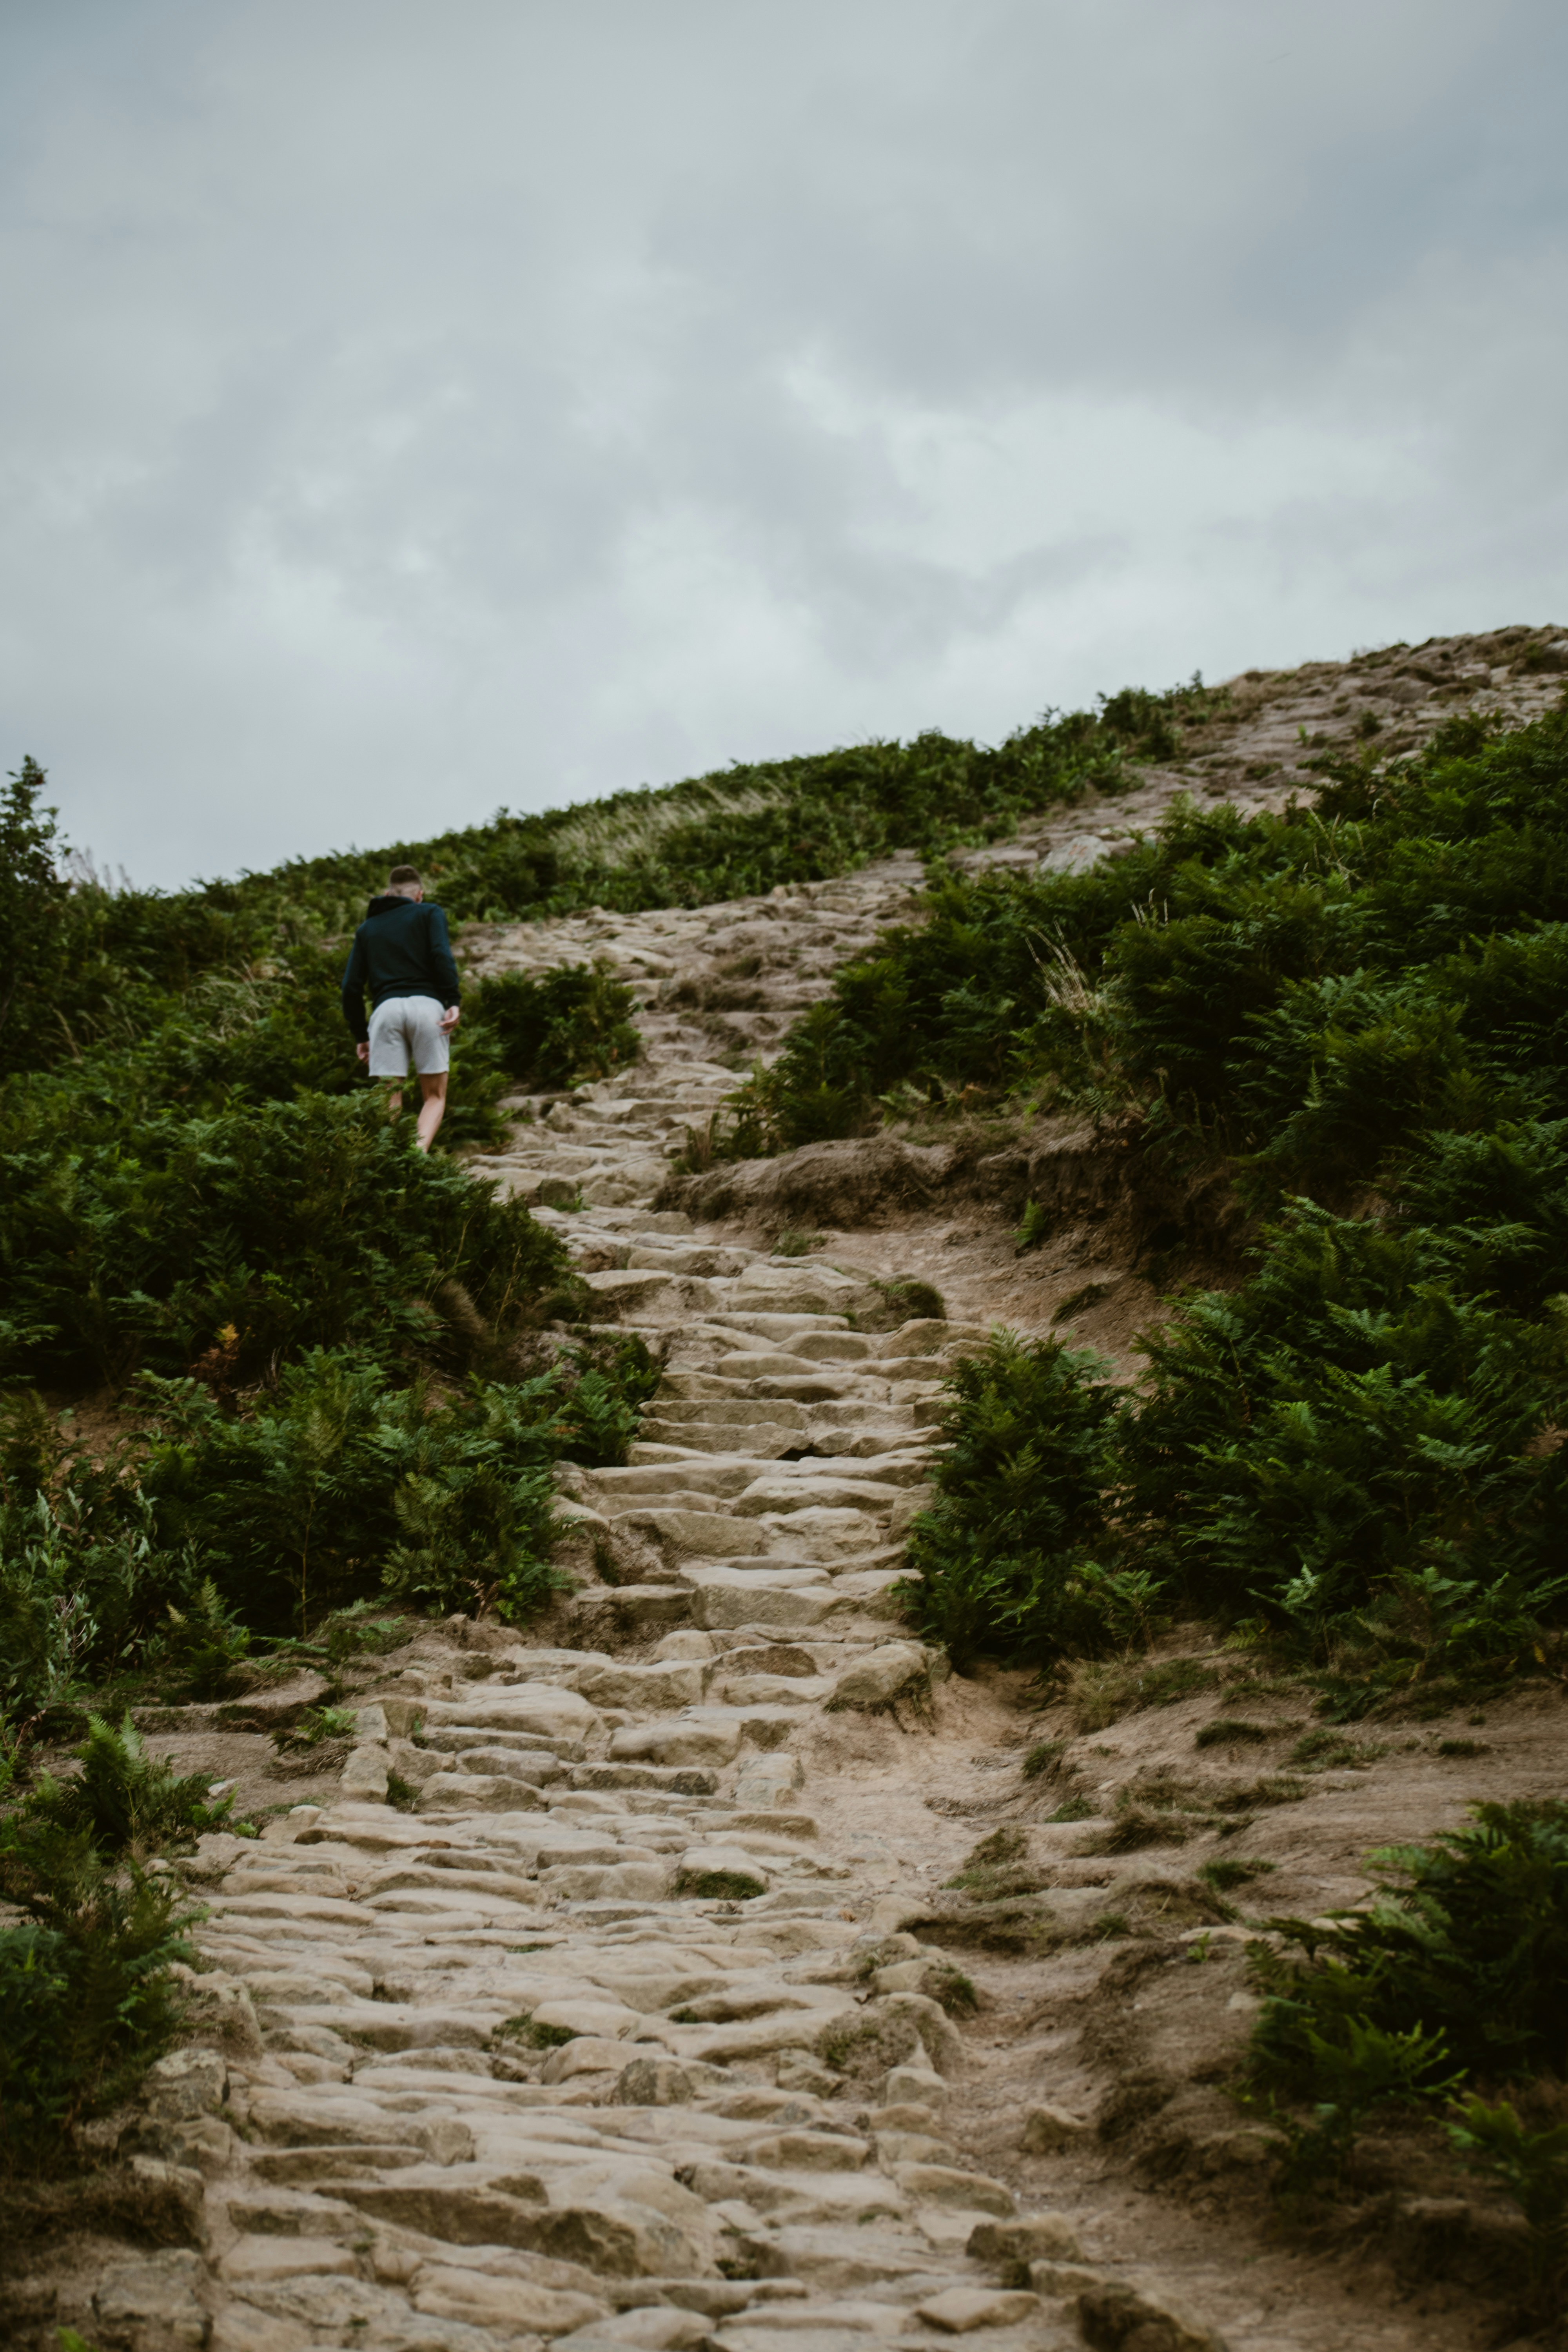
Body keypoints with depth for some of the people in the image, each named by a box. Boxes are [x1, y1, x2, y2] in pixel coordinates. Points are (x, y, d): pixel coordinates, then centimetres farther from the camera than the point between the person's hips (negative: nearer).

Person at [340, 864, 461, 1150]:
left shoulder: (367, 928, 25)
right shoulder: (429, 914, 16)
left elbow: (352, 987, 18)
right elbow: (442, 956, -4)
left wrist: (360, 1035, 22)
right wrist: (453, 1002, -9)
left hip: (386, 1008, 2)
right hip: (426, 1005, -2)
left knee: (391, 1102, 1)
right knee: (435, 1097, 4)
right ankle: (420, 1149, -24)